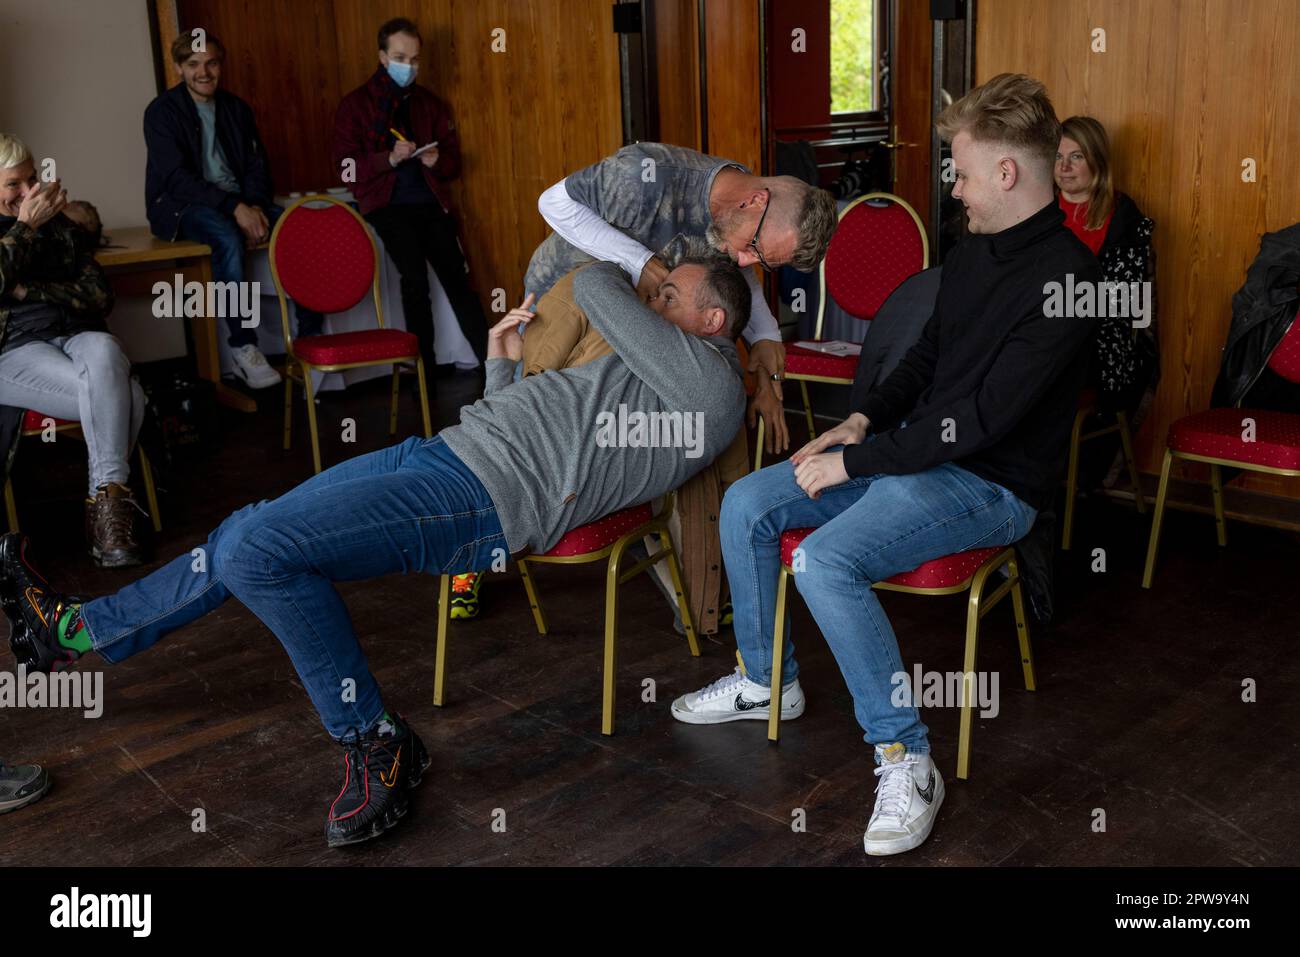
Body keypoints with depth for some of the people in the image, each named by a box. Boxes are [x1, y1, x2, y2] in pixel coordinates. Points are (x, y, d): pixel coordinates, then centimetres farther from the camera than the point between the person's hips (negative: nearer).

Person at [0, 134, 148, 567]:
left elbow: (99, 295, 9)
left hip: (73, 335, 3)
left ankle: (105, 502, -31)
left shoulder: (60, 226, 18)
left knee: (104, 351, -37)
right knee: (124, 399, -33)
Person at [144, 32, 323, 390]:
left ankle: (310, 334, -17)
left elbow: (257, 165, 9)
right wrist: (235, 208, -26)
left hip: (238, 203, 5)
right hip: (183, 206, -5)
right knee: (228, 238, -39)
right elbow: (177, 177, -15)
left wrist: (255, 206, -13)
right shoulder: (162, 112, -4)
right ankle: (243, 347, -34)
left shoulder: (236, 108, 12)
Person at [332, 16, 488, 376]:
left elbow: (454, 158, 18)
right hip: (387, 204, -3)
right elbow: (346, 164, -2)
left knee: (457, 278, -9)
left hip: (430, 201, 3)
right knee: (415, 278, -19)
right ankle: (426, 368, -9)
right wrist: (389, 158, -18)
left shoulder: (430, 103, 16)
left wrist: (437, 161, -6)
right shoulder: (355, 104, 5)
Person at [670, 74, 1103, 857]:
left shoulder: (1064, 278, -21)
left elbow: (984, 418, -25)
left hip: (993, 484, -9)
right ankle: (765, 680, 19)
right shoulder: (975, 251, 8)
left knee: (824, 560, -31)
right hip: (916, 449, 9)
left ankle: (908, 763, -18)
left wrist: (856, 461, -20)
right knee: (745, 507, 1)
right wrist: (863, 421, 4)